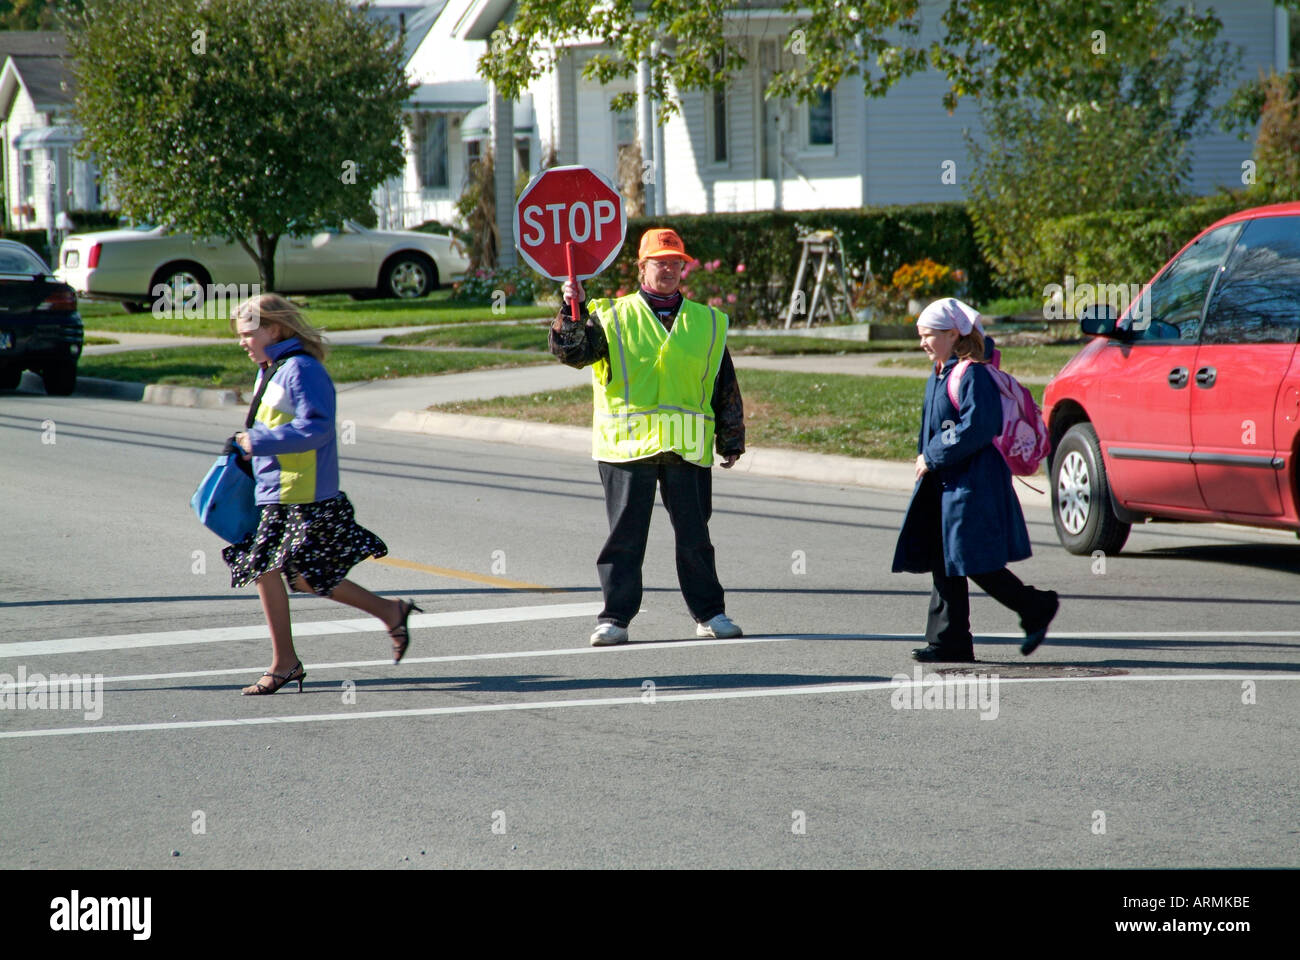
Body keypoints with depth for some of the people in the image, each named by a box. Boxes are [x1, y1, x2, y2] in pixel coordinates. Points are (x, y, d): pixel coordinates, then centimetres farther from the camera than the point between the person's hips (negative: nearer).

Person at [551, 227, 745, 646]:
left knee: (694, 535, 6)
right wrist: (572, 313, -26)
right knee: (625, 534, 0)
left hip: (687, 450, 2)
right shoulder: (614, 318, 5)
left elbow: (725, 386, 17)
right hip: (628, 445, -2)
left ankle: (709, 613, 15)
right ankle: (615, 617, 5)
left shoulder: (706, 323, 13)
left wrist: (732, 439, 14)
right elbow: (570, 351, -9)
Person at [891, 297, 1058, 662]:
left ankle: (1037, 608, 11)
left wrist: (933, 457, -16)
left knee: (978, 565, -6)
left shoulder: (973, 375, -16)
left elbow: (975, 430, -22)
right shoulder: (938, 376, 13)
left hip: (973, 484, -10)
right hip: (944, 483, 10)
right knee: (944, 565, 7)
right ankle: (950, 641, 9)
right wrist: (926, 457, 9)